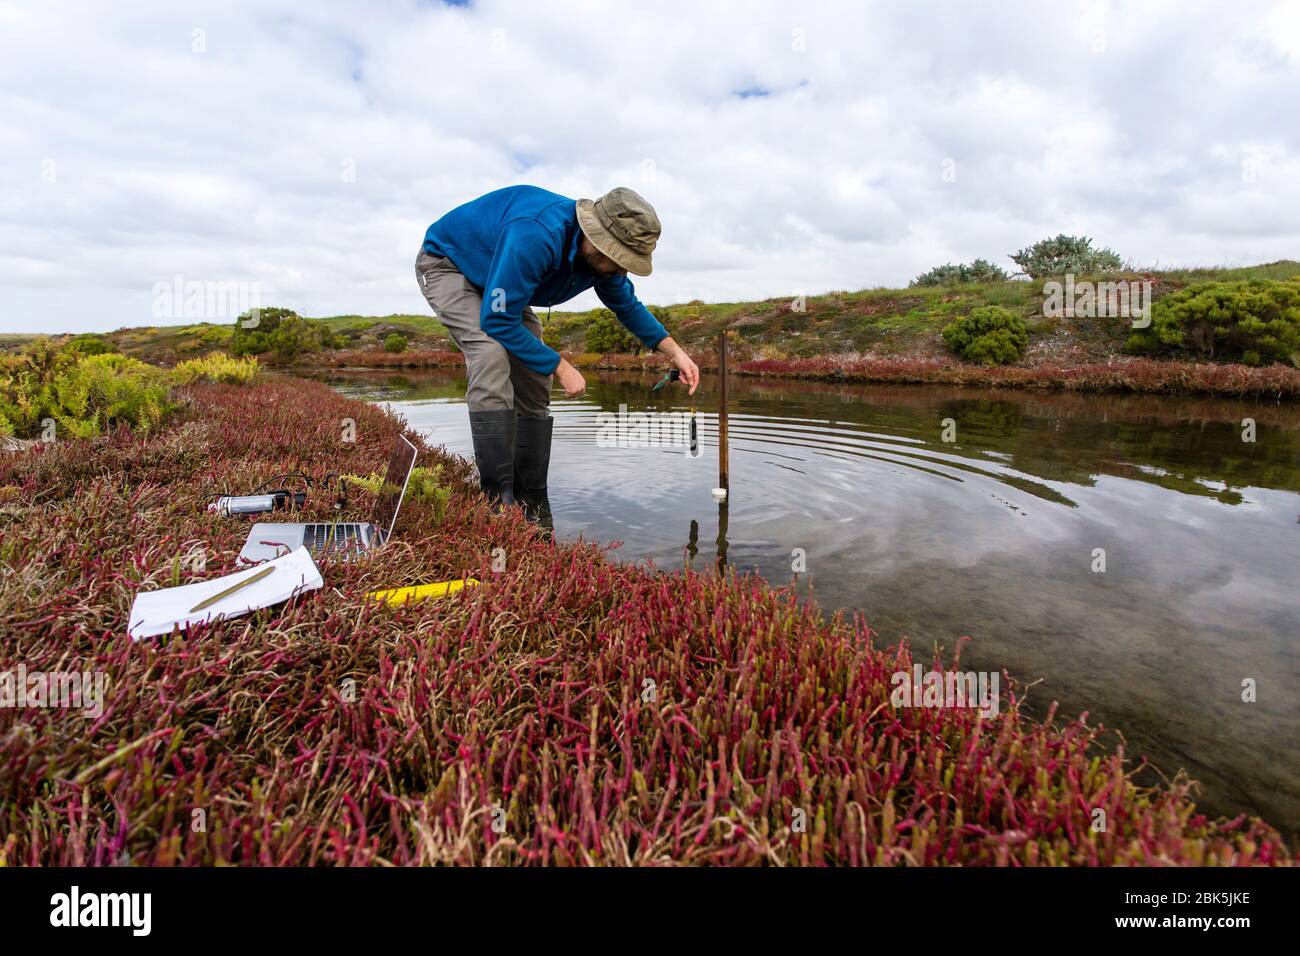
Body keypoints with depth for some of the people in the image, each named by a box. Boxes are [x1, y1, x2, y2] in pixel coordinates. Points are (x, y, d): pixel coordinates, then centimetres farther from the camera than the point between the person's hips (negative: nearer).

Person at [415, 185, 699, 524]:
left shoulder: (599, 255, -15)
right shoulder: (535, 237, -41)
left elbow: (628, 305, 5)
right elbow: (498, 321, -36)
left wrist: (675, 351, -5)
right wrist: (560, 367, -30)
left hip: (495, 284, 8)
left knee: (534, 384, -2)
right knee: (492, 355, -32)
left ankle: (530, 503, 4)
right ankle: (497, 497, -29)